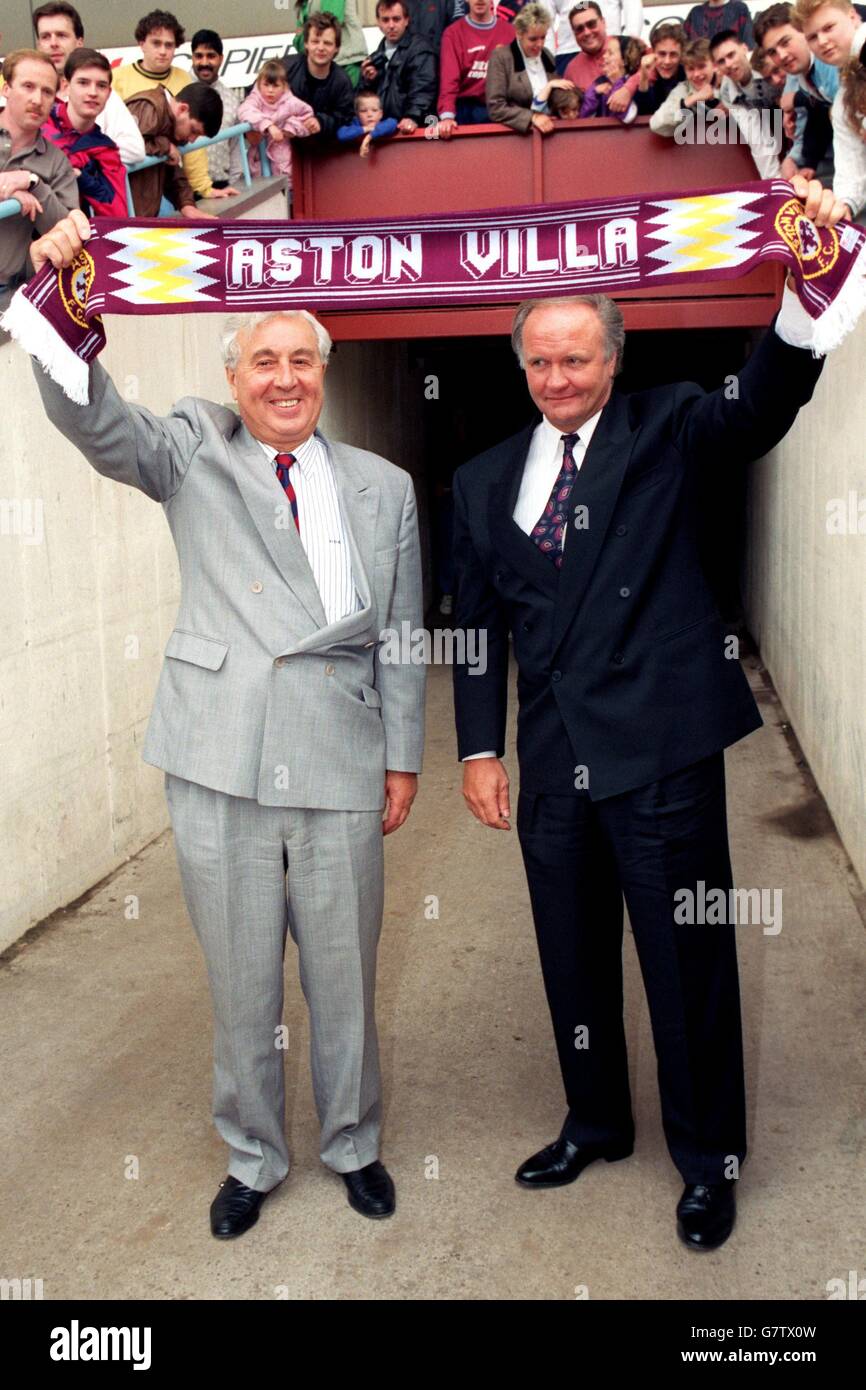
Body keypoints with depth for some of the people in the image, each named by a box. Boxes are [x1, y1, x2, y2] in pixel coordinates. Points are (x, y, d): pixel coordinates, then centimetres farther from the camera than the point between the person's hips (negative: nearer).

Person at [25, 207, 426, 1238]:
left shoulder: (384, 488, 8)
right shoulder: (194, 455, 5)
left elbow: (402, 639, 9)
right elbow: (94, 423, -12)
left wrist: (403, 757, 6)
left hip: (341, 766, 1)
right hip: (220, 764, -1)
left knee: (345, 980, 13)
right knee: (240, 985, 12)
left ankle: (352, 1146, 37)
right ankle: (252, 1158, 35)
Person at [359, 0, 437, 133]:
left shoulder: (419, 49, -3)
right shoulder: (379, 54, 20)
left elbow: (422, 89, -18)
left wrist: (413, 117, -35)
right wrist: (368, 80, 8)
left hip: (407, 129, -5)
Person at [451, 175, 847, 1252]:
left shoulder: (665, 428, 0)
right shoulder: (485, 480, 9)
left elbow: (760, 409, -20)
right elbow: (479, 623, 11)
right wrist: (480, 748, 5)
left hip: (662, 752, -4)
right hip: (553, 759, 4)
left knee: (687, 960, 7)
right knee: (573, 958, 18)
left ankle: (708, 1159, 28)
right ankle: (596, 1123, 41)